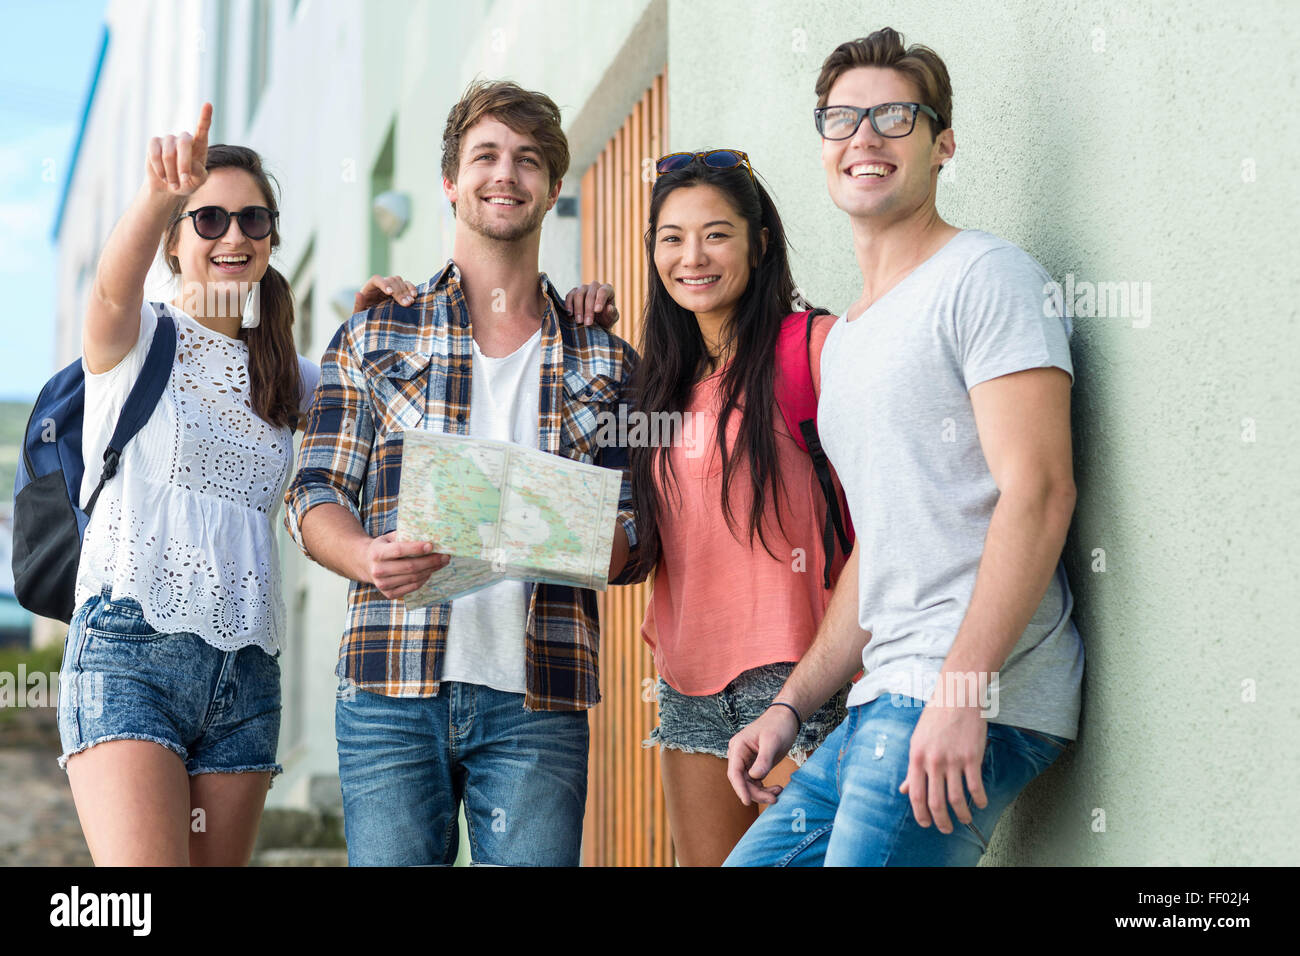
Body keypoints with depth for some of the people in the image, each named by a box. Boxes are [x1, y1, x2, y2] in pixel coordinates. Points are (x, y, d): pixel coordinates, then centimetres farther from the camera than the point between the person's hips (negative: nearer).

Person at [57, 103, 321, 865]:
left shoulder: (285, 377, 19)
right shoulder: (138, 340, 4)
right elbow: (115, 288, -18)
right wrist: (160, 194, -40)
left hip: (246, 668, 5)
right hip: (131, 649, -5)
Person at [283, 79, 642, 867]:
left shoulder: (605, 361, 13)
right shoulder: (374, 336, 12)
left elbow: (633, 536, 10)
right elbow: (316, 497, 7)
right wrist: (370, 557, -15)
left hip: (539, 695, 1)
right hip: (393, 687, 0)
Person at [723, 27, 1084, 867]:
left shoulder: (984, 277, -5)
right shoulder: (845, 341, 22)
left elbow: (1039, 490, -15)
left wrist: (962, 690, -22)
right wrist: (791, 706, 17)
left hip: (973, 704, -8)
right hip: (883, 703, 8)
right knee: (753, 859, 9)